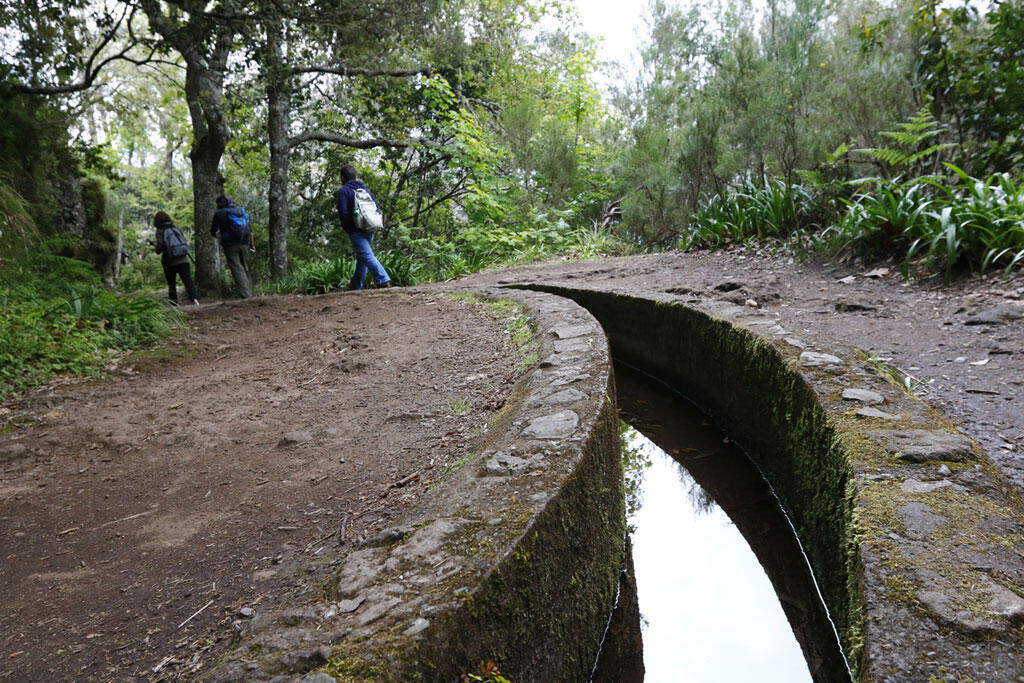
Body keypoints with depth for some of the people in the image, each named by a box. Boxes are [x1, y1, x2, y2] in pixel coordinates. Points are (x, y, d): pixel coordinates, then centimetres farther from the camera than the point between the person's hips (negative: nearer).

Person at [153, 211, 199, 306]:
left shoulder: (160, 231, -3)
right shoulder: (177, 228, 8)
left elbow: (160, 247, -10)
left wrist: (154, 245, 13)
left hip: (169, 263, -1)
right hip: (183, 260, 2)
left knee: (171, 284, 14)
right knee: (188, 280, -10)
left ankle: (174, 304, 16)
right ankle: (194, 298, -31)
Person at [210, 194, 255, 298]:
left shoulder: (219, 214, 0)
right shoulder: (241, 210, 15)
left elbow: (213, 232, 5)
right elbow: (250, 230, 13)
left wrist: (217, 234, 28)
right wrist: (252, 245, 17)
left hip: (230, 246, -5)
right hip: (244, 244, 5)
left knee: (237, 270, -6)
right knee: (245, 269, 15)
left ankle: (245, 295, -15)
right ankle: (249, 293, 16)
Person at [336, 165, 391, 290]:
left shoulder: (343, 190, -4)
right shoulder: (365, 189, 14)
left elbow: (343, 212, -14)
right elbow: (377, 207, 9)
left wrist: (347, 229, -1)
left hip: (356, 231, -7)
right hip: (369, 230, 7)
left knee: (367, 256, -13)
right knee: (362, 257, 18)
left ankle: (383, 280, -29)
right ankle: (356, 285, 32)